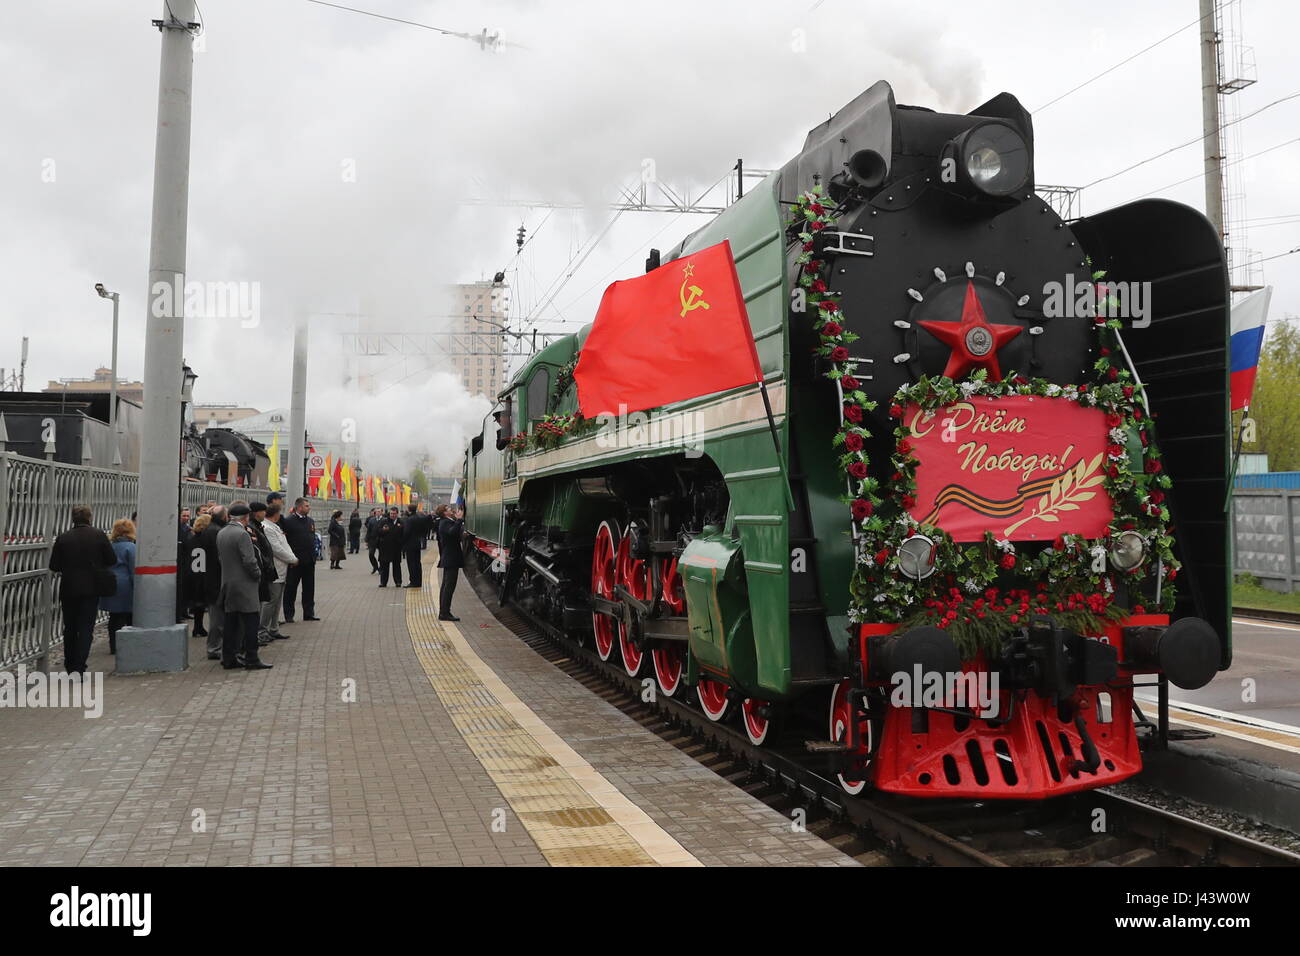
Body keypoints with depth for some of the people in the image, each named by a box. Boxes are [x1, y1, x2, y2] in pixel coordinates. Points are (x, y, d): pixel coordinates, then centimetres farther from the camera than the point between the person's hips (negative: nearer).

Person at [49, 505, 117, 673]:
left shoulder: (63, 538, -4)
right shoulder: (99, 535, -7)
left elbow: (54, 566, -2)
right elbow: (112, 560, -3)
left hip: (69, 588, 2)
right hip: (91, 588, -1)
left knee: (70, 628, 15)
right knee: (86, 628, 1)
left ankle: (69, 666, 25)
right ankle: (78, 668, -9)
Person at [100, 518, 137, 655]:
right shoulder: (130, 547, -10)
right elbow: (134, 570, -12)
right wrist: (136, 588, -6)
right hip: (125, 586, -5)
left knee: (113, 618, 11)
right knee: (128, 617, 2)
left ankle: (113, 647, 16)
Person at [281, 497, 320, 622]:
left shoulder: (310, 521, 13)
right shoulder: (288, 520, -10)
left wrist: (313, 555, 12)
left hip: (309, 560, 7)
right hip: (295, 561, -7)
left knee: (309, 588, 12)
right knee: (291, 588, 4)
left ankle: (309, 613, 21)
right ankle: (289, 615, 12)